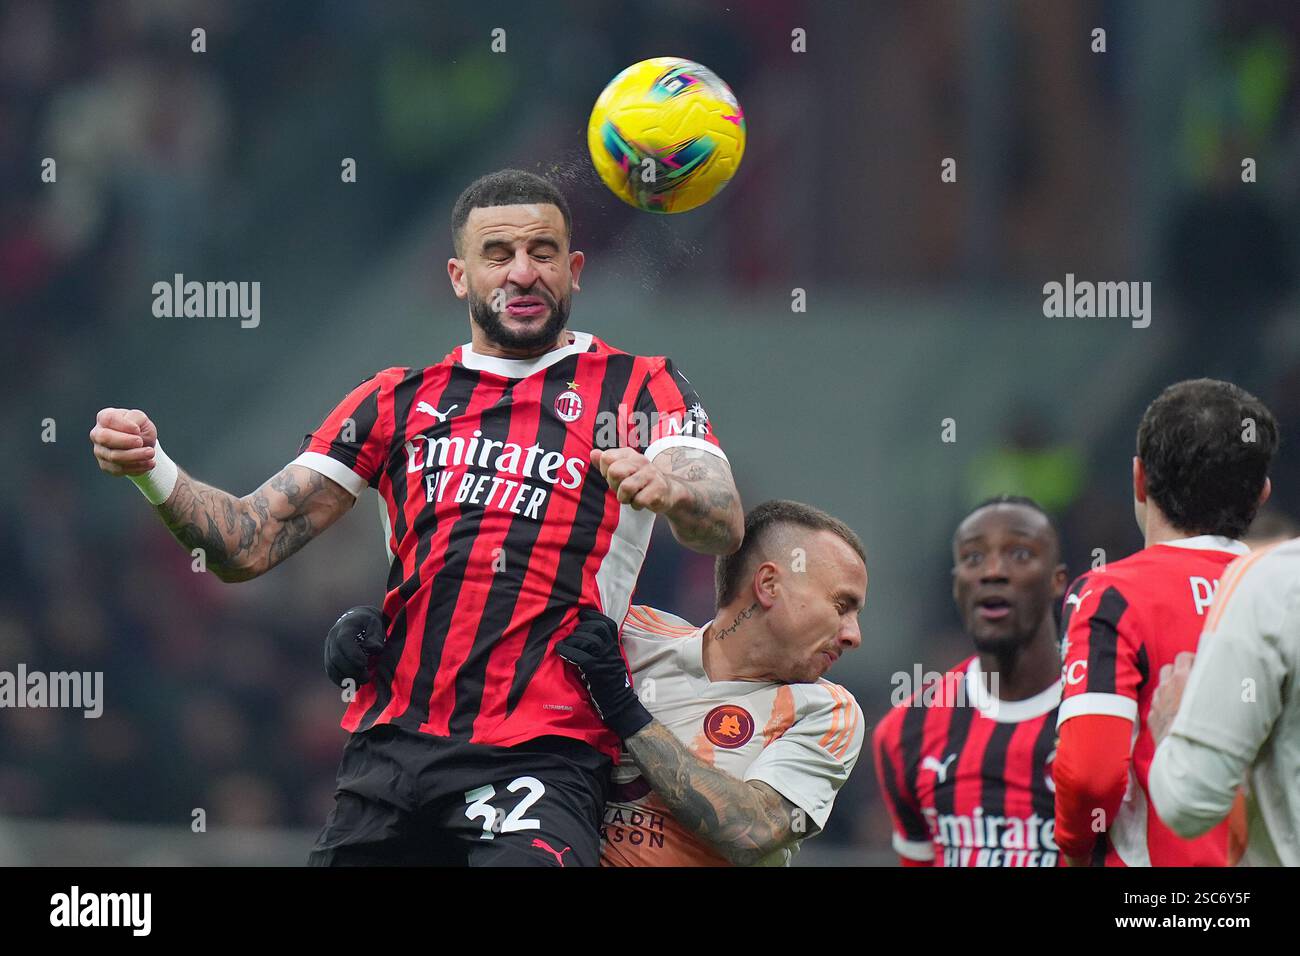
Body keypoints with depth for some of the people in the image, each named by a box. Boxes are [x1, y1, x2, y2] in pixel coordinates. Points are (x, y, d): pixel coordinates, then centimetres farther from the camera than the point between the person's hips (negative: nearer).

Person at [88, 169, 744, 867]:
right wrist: (151, 469, -4)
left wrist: (664, 486, -31)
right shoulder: (397, 402, 20)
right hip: (389, 749, 4)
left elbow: (723, 529, -7)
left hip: (543, 752, -4)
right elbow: (248, 545, 15)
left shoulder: (639, 388, 10)